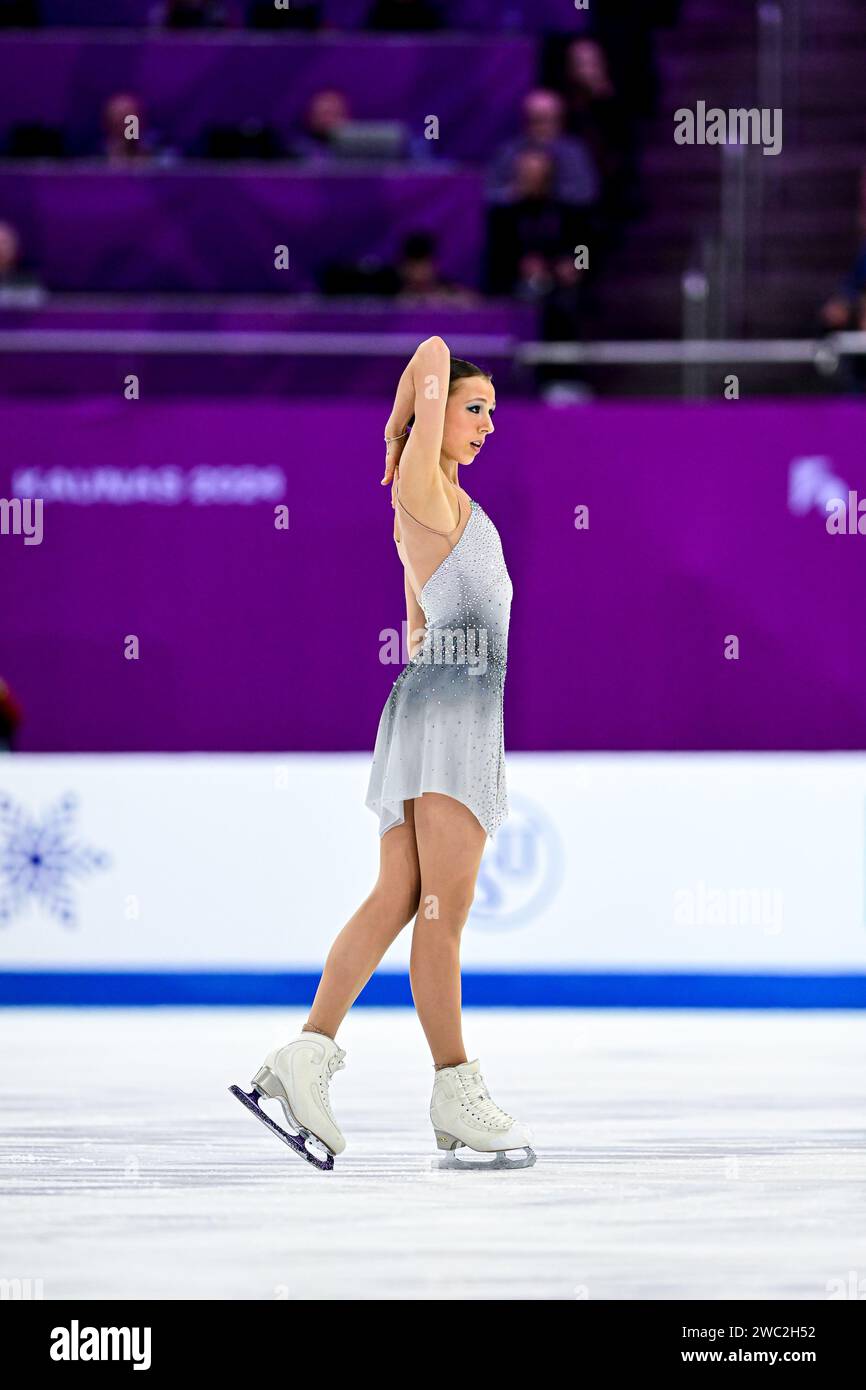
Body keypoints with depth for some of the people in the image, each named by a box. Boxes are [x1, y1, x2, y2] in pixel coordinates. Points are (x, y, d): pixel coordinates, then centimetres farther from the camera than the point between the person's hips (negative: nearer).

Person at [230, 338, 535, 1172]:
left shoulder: (432, 509, 21)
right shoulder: (423, 486, -5)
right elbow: (432, 355, -12)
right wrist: (400, 426, 6)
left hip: (429, 693, 9)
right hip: (455, 702, -9)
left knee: (397, 900, 1)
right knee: (445, 906, -10)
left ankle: (308, 1055, -8)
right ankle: (457, 1094, -12)